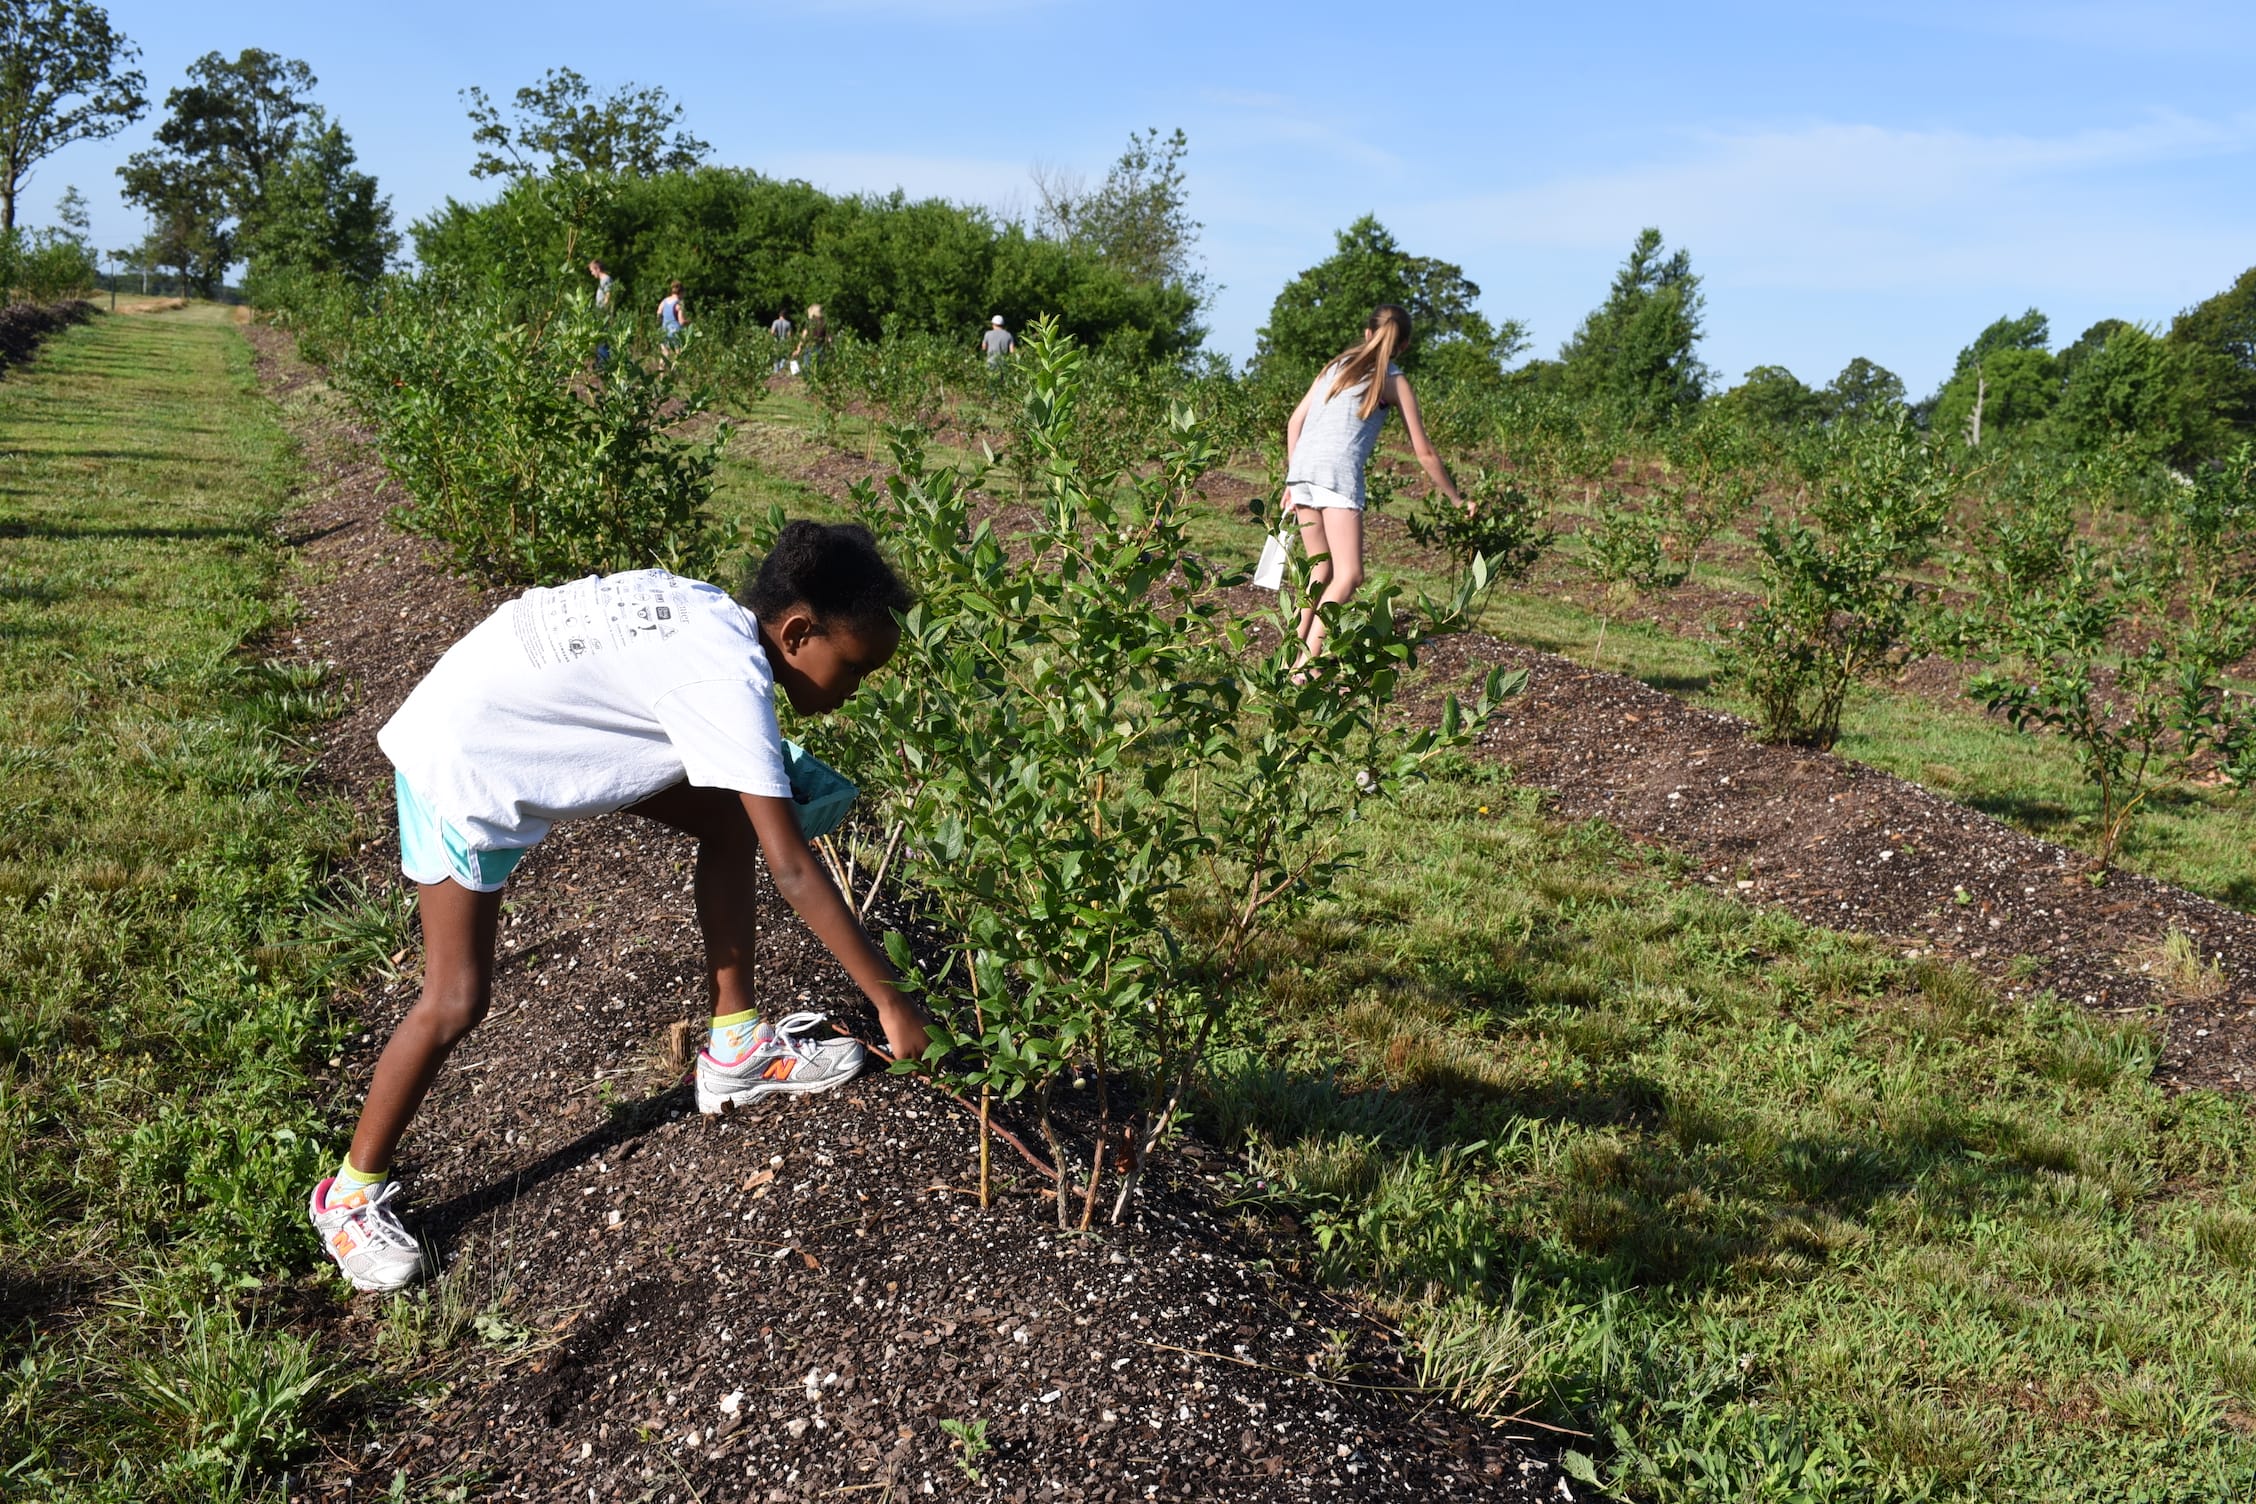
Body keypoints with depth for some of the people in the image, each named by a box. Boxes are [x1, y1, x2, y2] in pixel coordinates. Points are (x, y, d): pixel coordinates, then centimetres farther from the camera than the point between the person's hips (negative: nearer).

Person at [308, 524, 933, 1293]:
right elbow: (793, 872, -28)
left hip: (530, 726, 9)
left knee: (729, 821, 6)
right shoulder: (731, 679, -28)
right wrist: (891, 1002, -23)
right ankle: (351, 1193, 17)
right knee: (456, 1000, -6)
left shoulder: (710, 614, -4)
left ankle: (736, 1048, 16)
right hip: (462, 766, -9)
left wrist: (774, 775, 4)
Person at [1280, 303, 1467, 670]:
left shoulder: (1337, 366, 23)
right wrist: (1457, 500, 20)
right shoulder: (1395, 381, 10)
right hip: (1338, 471, -6)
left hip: (1301, 467, 6)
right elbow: (1424, 453, 10)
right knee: (1348, 576, -5)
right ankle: (1306, 663, -17)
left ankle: (1296, 652, 12)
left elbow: (1295, 421, 17)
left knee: (1322, 569, 17)